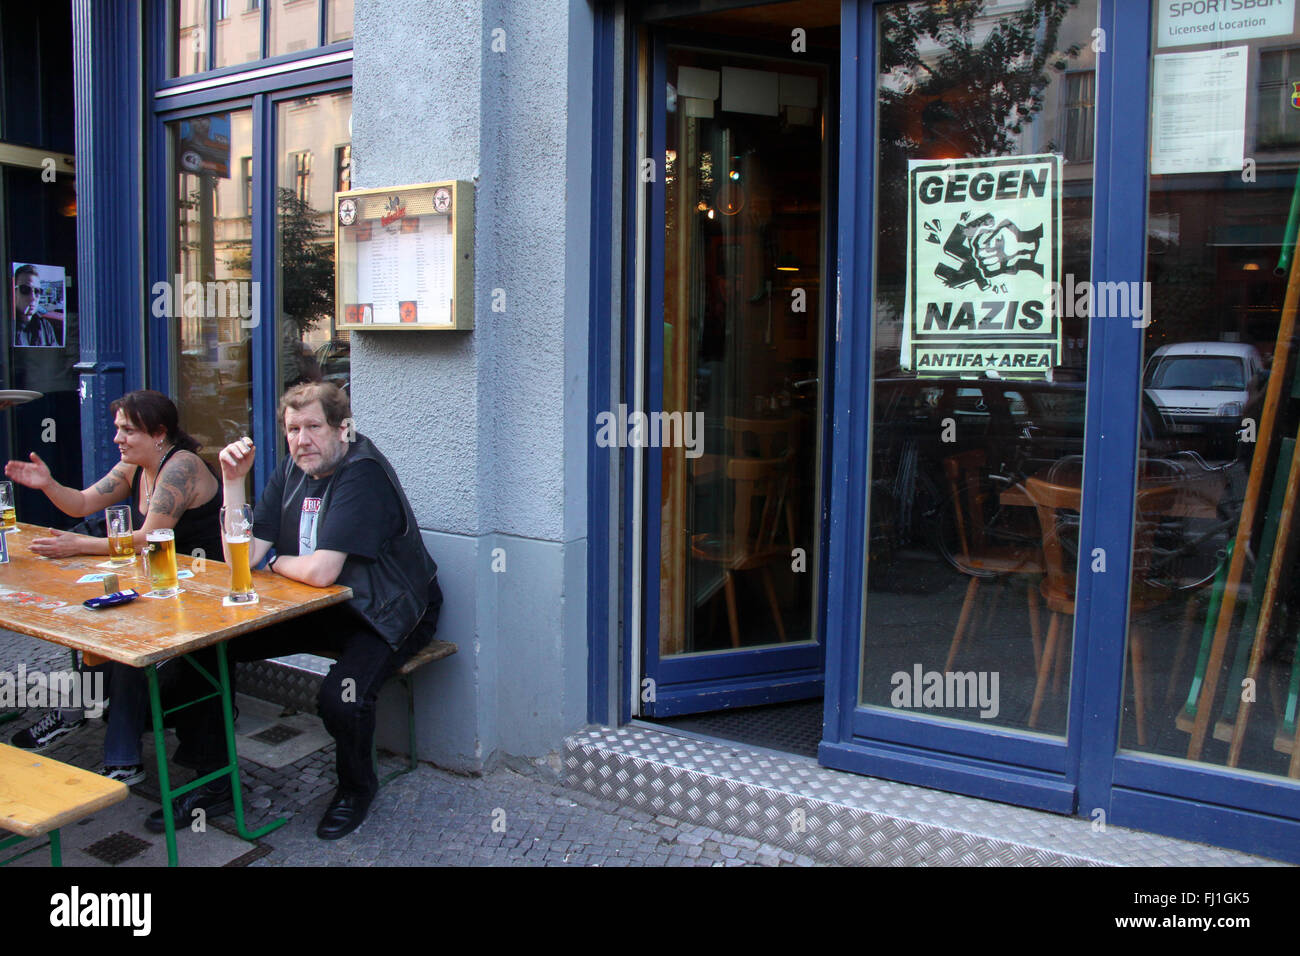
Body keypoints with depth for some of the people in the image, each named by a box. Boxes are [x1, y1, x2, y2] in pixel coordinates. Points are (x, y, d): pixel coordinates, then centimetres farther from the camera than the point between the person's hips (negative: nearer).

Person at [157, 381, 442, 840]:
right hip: (316, 609, 8)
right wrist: (233, 480, -8)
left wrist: (276, 562, -7)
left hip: (382, 615, -8)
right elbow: (243, 555, 0)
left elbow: (320, 572, -29)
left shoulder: (362, 475, -22)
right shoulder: (292, 471, 4)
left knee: (340, 698, -34)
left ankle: (356, 787, 3)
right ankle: (212, 781, 15)